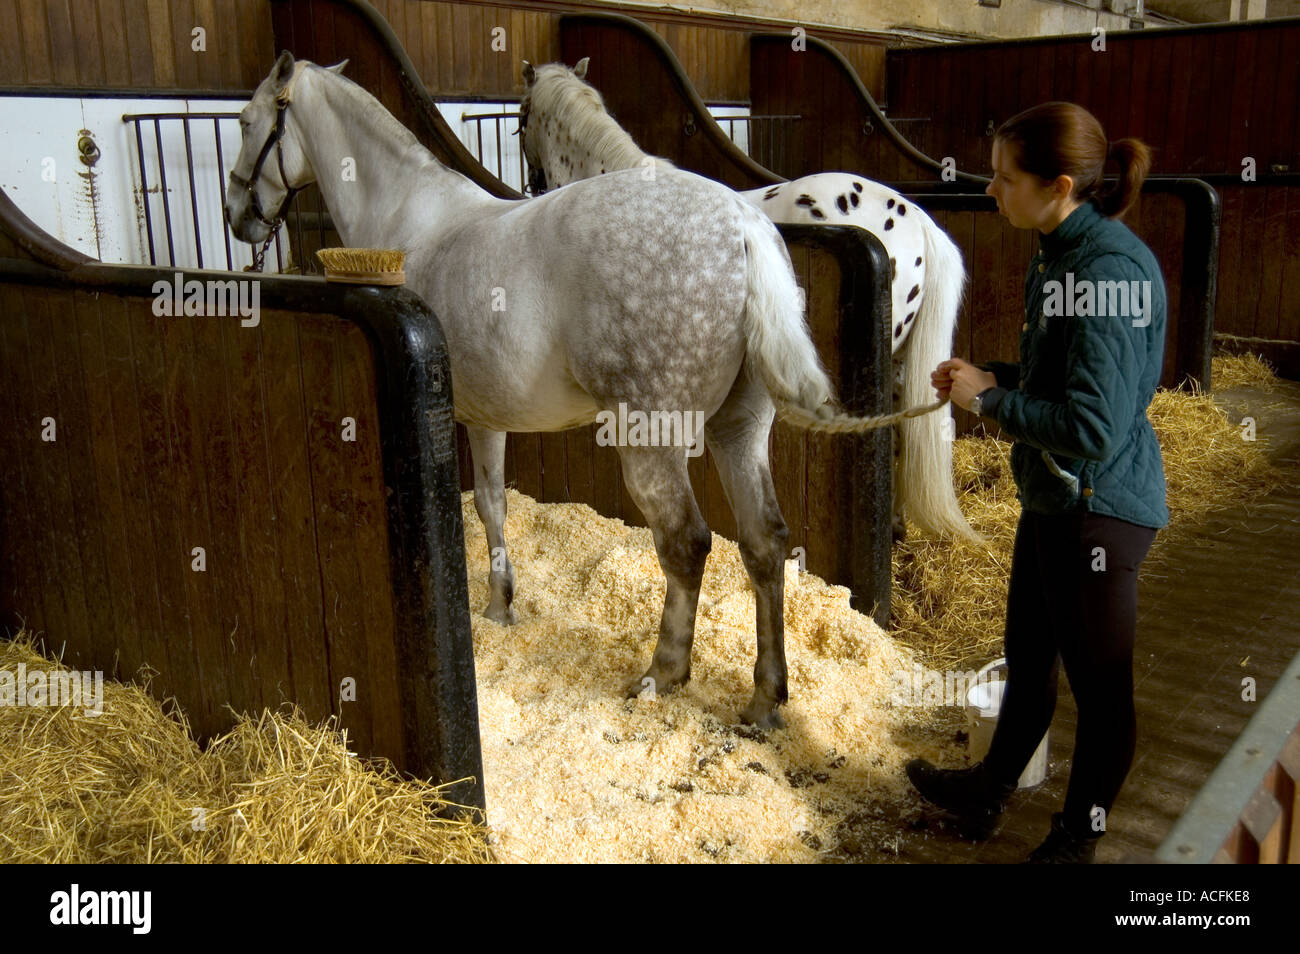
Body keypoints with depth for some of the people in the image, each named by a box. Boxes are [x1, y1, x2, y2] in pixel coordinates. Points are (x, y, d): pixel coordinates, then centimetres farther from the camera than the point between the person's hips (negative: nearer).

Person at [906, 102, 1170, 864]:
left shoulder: (1111, 268, -25)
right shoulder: (1058, 256, 5)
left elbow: (1093, 428, -28)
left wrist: (989, 399, -17)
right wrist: (995, 375, 2)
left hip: (1100, 508, -10)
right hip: (1051, 496, 10)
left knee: (1099, 682, 10)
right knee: (1028, 657, 24)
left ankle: (1079, 837, 32)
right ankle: (990, 792, 45)